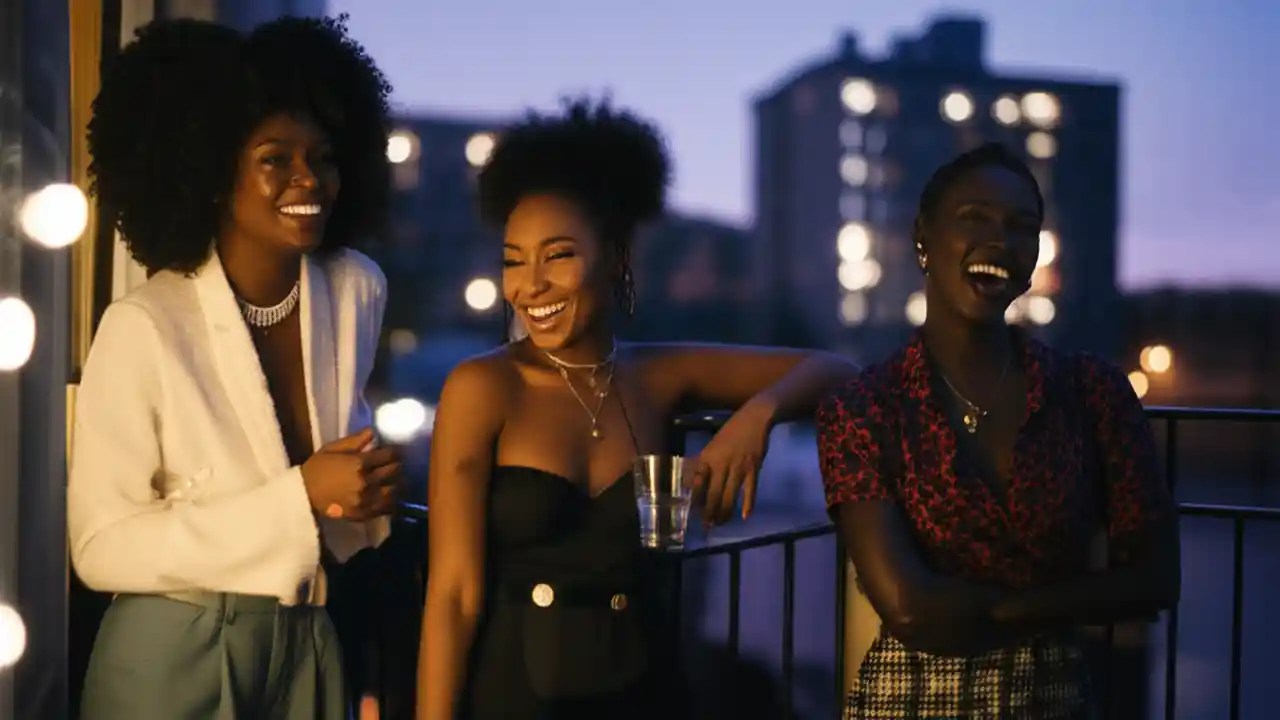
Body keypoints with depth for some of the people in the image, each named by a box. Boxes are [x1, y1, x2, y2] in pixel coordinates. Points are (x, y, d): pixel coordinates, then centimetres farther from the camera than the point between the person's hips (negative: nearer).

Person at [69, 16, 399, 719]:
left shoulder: (359, 291, -4)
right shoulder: (144, 328, -19)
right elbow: (102, 549, -18)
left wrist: (364, 488, -6)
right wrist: (299, 496, -24)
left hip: (310, 652, 5)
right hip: (174, 659, -5)